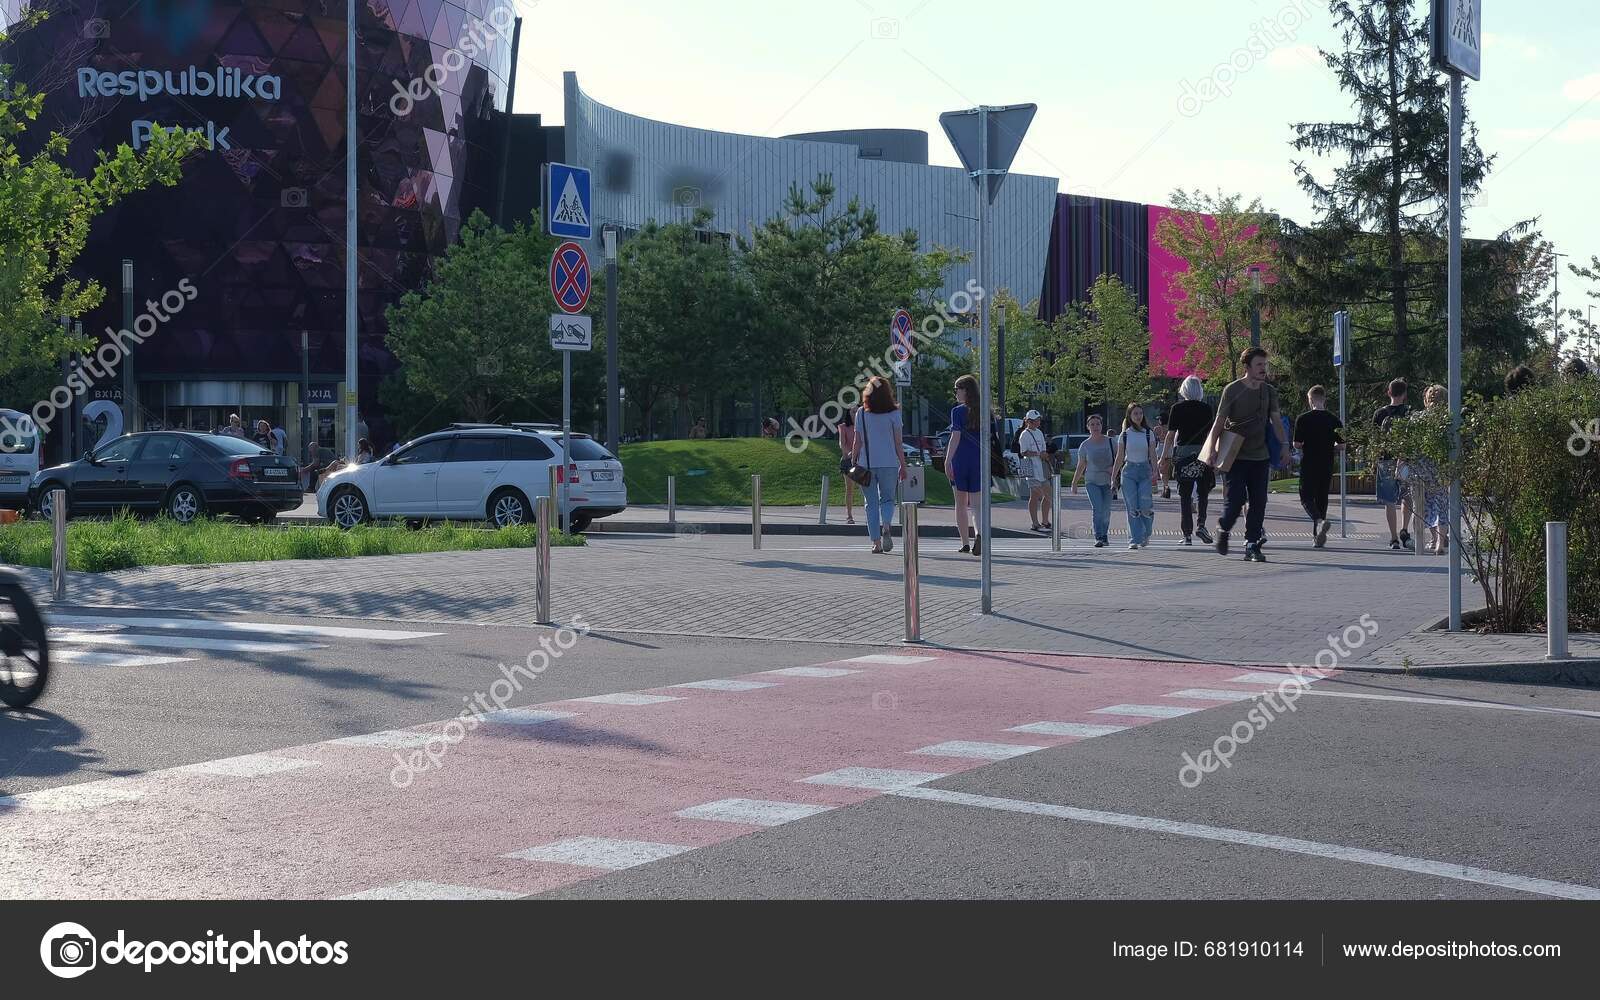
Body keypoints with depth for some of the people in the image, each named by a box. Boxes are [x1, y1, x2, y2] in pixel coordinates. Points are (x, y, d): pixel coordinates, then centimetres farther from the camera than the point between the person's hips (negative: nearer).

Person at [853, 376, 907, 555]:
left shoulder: (861, 413, 0)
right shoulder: (893, 413, -1)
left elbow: (857, 442, 1)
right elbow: (898, 442, 0)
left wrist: (854, 464, 9)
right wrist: (903, 466, 7)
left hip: (866, 464, 0)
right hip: (889, 463, 0)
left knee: (871, 503, 8)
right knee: (888, 499, 13)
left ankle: (876, 542, 4)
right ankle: (886, 526, -16)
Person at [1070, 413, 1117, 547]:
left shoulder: (1110, 442, 1)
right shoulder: (1085, 446, 1)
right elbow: (1081, 466, 8)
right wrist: (1074, 484, 8)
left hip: (1108, 482, 1)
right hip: (1092, 481, -1)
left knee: (1106, 511, 5)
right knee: (1097, 509, -17)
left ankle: (1104, 536, 24)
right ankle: (1098, 537, -19)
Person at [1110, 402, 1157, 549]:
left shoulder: (1149, 434, 5)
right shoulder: (1124, 435, 6)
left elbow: (1152, 455, 0)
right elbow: (1119, 458, 10)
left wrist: (1154, 473, -13)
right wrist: (1113, 477, 8)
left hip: (1145, 471, 0)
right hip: (1129, 471, 0)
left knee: (1145, 507, -10)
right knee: (1132, 508, -6)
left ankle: (1146, 536, 14)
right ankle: (1134, 540, -4)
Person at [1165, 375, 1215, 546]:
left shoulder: (1177, 408, 0)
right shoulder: (1206, 408, 1)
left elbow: (1171, 434, -1)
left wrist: (1167, 456, 5)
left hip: (1182, 452, 0)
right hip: (1203, 453, 0)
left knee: (1185, 495, 4)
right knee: (1203, 492, 12)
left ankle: (1187, 534, 2)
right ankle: (1201, 524, -7)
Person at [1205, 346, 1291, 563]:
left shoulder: (1270, 391, 9)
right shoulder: (1232, 390, -4)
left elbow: (1276, 420, 9)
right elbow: (1219, 422, -4)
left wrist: (1284, 444, -5)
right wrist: (1212, 449, -10)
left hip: (1260, 456, 4)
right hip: (1236, 456, -4)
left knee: (1258, 503, 1)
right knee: (1236, 498, -10)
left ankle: (1252, 546, 7)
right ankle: (1224, 529, 19)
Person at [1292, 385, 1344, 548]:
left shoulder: (1302, 419, -8)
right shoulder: (1334, 420, 1)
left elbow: (1297, 444, -8)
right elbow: (1341, 446, 1)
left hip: (1308, 465, -3)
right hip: (1326, 466, 3)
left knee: (1306, 498, 2)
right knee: (1322, 498, 13)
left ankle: (1319, 522, -27)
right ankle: (1317, 537, 16)